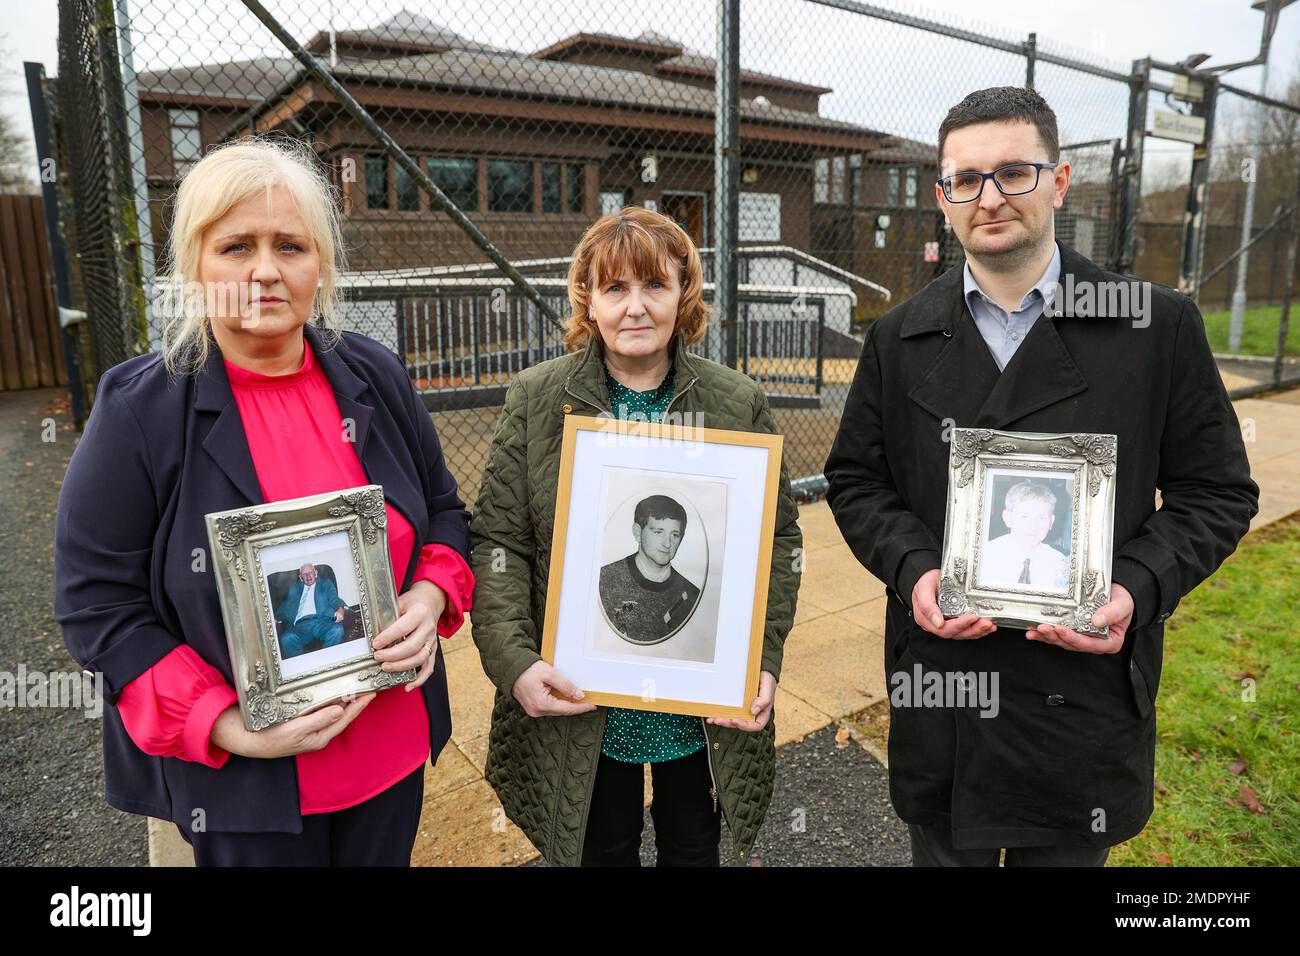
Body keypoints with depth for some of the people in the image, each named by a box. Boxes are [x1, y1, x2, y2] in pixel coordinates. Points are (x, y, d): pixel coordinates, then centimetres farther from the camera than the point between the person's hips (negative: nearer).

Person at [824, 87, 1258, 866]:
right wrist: (913, 569, -13)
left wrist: (1138, 589, -17)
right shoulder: (899, 339, 1)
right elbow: (855, 480, 4)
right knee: (945, 850, 21)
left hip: (1088, 697, -1)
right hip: (940, 680, 2)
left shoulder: (1160, 326, -4)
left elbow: (1217, 493, 0)